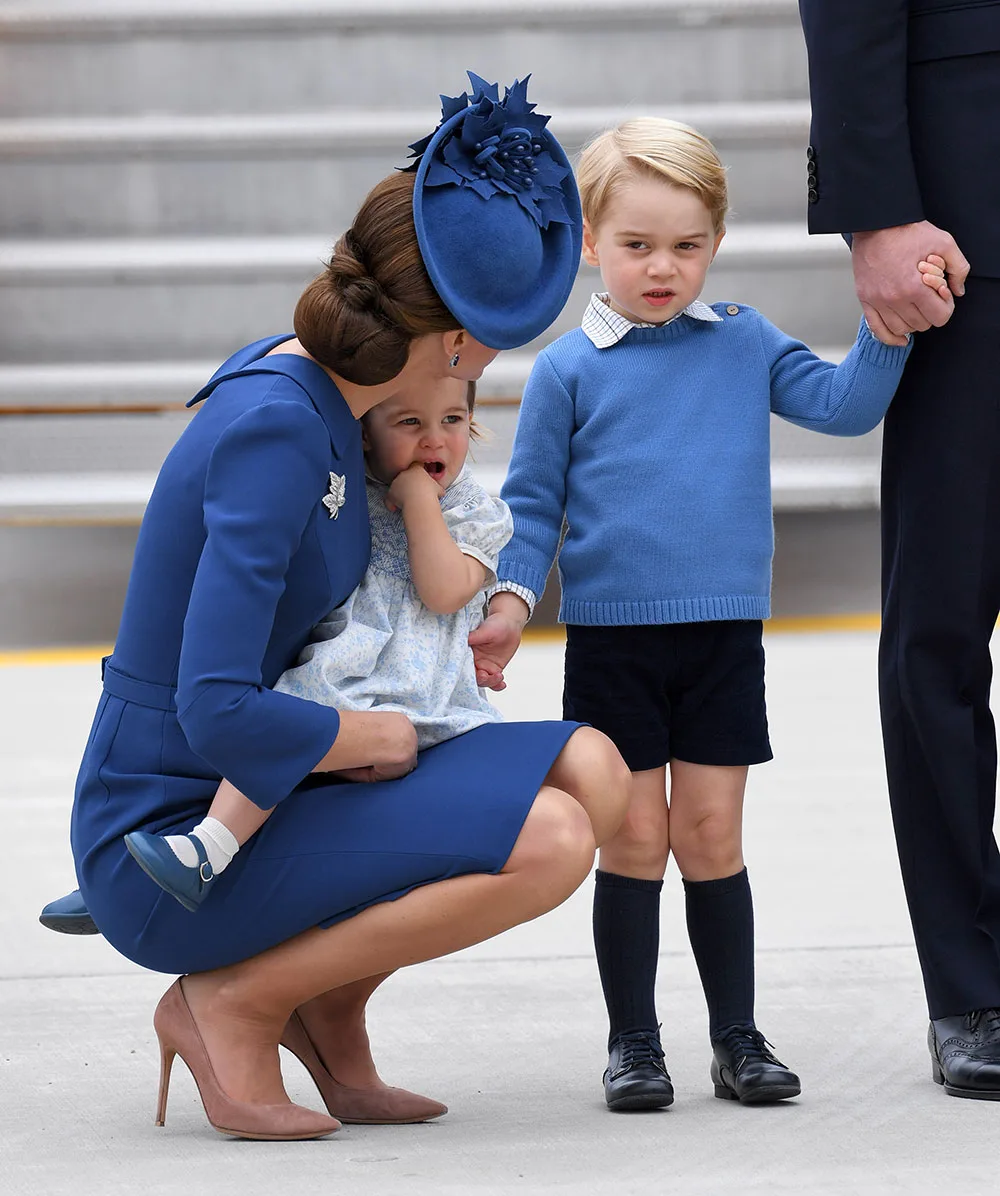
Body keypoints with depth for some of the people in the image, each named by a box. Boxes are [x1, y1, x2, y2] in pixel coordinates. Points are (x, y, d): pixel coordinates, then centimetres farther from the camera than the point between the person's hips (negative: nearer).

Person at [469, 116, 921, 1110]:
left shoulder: (743, 344, 5)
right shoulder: (569, 369, -1)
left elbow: (841, 404, 3)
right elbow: (531, 503, 2)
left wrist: (888, 329, -12)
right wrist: (510, 603, -10)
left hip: (724, 633, 1)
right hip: (611, 639, -1)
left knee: (711, 836, 4)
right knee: (634, 841, 1)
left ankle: (737, 1037, 15)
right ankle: (632, 1041, 11)